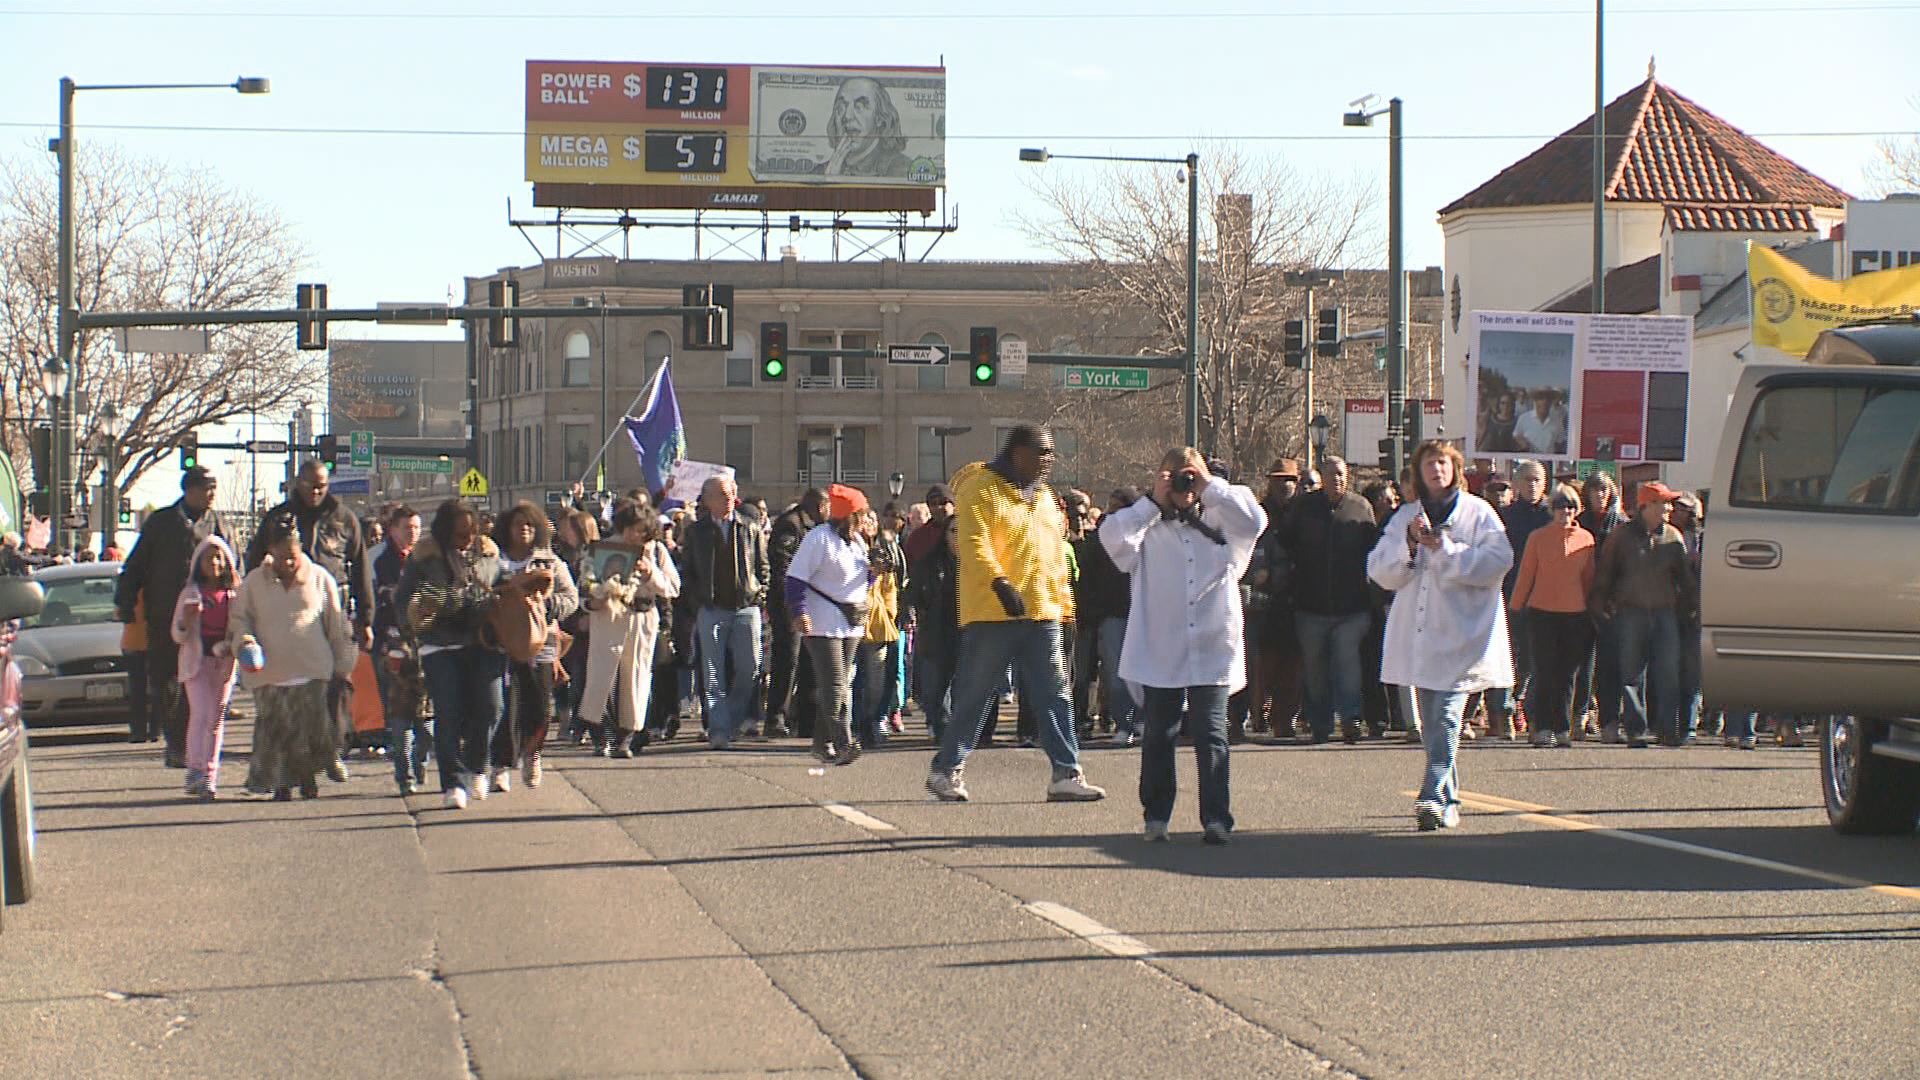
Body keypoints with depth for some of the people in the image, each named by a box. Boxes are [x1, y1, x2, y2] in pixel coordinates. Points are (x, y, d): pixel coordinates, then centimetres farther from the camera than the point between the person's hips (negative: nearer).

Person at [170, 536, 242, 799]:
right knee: (199, 714, -14)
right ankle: (195, 771, -19)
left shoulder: (234, 595, 7)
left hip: (224, 661, 2)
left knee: (216, 719, 4)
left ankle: (210, 775, 10)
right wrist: (187, 619, -18)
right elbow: (178, 636, 3)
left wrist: (229, 646, -8)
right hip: (196, 661, -2)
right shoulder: (190, 594, 3)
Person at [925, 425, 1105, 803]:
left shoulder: (1044, 496, 18)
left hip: (1042, 615, 7)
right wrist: (1000, 583, -31)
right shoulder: (981, 489, -7)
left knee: (1054, 697, 1)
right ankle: (946, 770, 11)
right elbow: (973, 544, -18)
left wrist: (1064, 607, 19)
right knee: (975, 696, 0)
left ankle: (1066, 775, 1)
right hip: (991, 614, -7)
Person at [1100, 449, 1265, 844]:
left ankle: (1216, 818, -1)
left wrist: (1212, 487, -6)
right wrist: (1153, 502, -9)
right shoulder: (1148, 527, 6)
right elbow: (1113, 537, -11)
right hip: (1159, 652, 0)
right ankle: (1156, 815, 17)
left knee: (1211, 736, -3)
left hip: (1212, 652, 0)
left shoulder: (1219, 524, 9)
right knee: (1158, 737, 7)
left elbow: (1255, 521, -8)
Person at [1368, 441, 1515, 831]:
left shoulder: (1479, 514, 4)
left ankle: (1434, 796, -25)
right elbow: (1380, 572, 7)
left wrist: (1445, 549, -15)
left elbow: (1497, 562, -10)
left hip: (1461, 634, -5)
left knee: (1446, 717, -16)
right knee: (1430, 723, 7)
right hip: (1418, 635, 5)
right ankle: (1448, 803, 16)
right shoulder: (1405, 517, 15)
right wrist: (1410, 543, -10)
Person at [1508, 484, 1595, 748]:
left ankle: (1563, 729, 9)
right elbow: (1525, 575, 5)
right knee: (1544, 673, -2)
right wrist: (1514, 607, 5)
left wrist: (1591, 611, 12)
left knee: (1567, 675, 4)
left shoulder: (1585, 539, 7)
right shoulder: (1538, 537, 1)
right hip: (1542, 611, -2)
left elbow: (1589, 578, 13)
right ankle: (1542, 728, 1)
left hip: (1575, 614, 2)